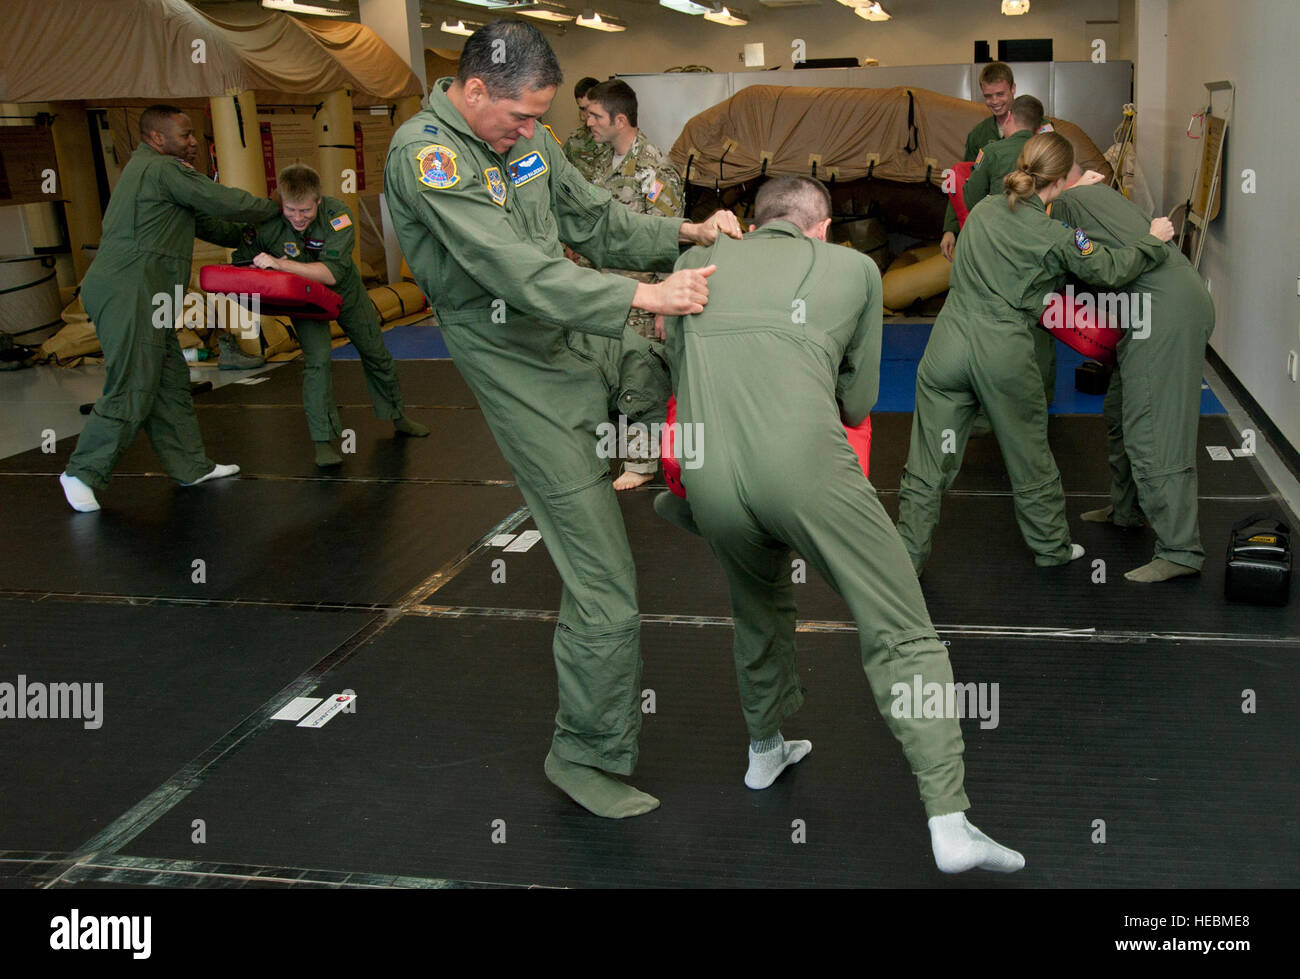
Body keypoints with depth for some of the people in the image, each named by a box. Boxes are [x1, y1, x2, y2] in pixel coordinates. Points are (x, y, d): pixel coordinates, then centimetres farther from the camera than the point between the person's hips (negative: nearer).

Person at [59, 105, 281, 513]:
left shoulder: (144, 168, 23)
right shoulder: (164, 170, -10)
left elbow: (201, 219, 26)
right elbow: (223, 202, -7)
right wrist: (273, 206, 8)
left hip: (143, 298, 11)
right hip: (127, 293, -11)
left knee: (170, 383, 13)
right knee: (131, 393, -9)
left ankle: (191, 467, 20)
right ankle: (83, 473, 0)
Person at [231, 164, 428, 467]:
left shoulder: (337, 214, -33)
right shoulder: (266, 223, -27)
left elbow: (332, 273, -41)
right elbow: (241, 263, -12)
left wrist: (280, 264, -46)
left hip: (345, 292, 1)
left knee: (375, 354, 14)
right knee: (316, 359, -20)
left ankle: (398, 418, 37)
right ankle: (323, 440, -11)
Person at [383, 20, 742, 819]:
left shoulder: (527, 138, 7)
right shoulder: (424, 152, -17)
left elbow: (597, 222, 14)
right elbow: (515, 268, -27)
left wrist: (683, 233, -2)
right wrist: (643, 296, -29)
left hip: (577, 349, 8)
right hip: (520, 372, -8)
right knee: (605, 584, -8)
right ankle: (587, 754, 10)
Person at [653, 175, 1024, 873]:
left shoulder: (698, 262, 25)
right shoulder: (855, 267, 22)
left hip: (709, 475, 4)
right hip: (805, 463, -3)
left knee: (758, 609, 31)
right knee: (901, 636, 3)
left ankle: (764, 750, 46)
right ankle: (948, 821, -3)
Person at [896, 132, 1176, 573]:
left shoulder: (983, 209, 10)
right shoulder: (1055, 238, -5)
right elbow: (1110, 269, 4)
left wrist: (1070, 193, 37)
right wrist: (1154, 240, 19)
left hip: (948, 343, 3)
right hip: (1003, 354, -3)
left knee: (928, 462, 7)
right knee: (1029, 456, 17)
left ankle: (907, 557, 9)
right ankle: (1051, 546, 35)